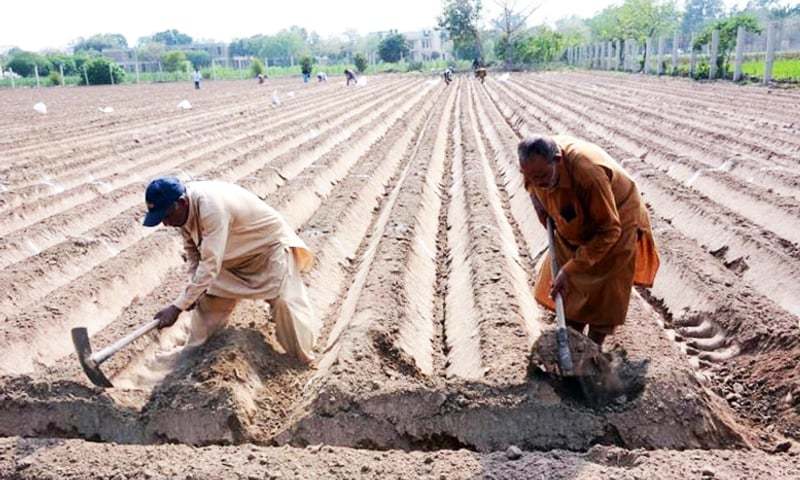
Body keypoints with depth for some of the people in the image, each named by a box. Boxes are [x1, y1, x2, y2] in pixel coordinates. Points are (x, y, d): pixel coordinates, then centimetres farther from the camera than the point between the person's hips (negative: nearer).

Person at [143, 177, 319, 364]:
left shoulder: (212, 207, -40)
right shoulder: (183, 208, -13)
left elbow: (210, 264, -42)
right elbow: (191, 246, 5)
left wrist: (177, 307, -39)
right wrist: (194, 285, -7)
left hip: (271, 243, -8)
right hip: (236, 254, 8)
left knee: (285, 302, -17)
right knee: (209, 298, 8)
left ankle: (303, 355, 0)